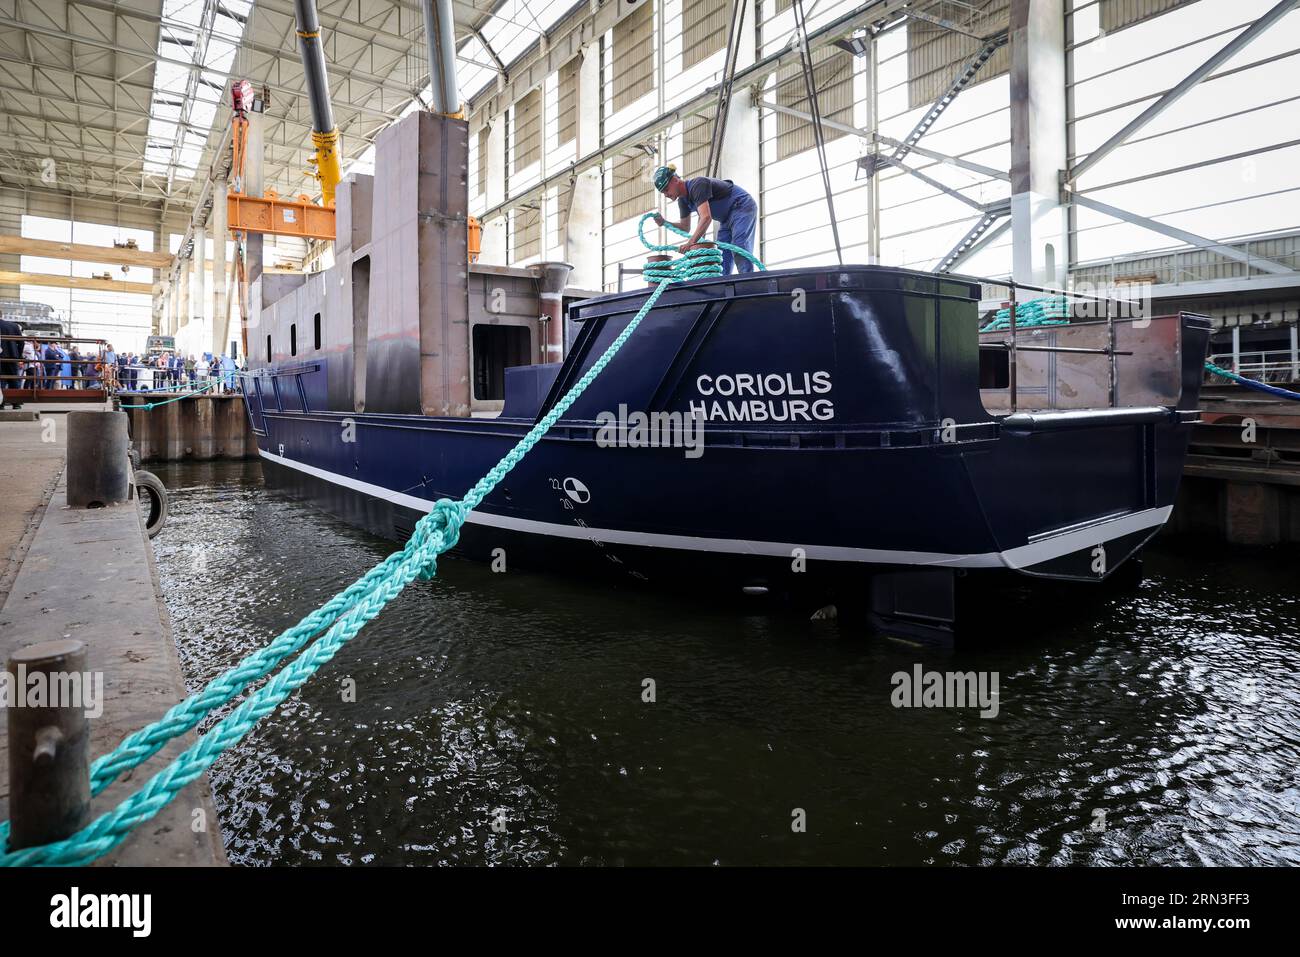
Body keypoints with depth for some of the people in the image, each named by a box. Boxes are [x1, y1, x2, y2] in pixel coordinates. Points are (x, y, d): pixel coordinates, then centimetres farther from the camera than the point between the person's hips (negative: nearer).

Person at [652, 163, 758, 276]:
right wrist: (664, 222, -6)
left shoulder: (697, 185, -26)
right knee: (723, 254, -1)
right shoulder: (682, 200, 3)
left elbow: (706, 218, -36)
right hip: (727, 219, 10)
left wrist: (690, 243, -42)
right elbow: (685, 226, 11)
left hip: (742, 207, -10)